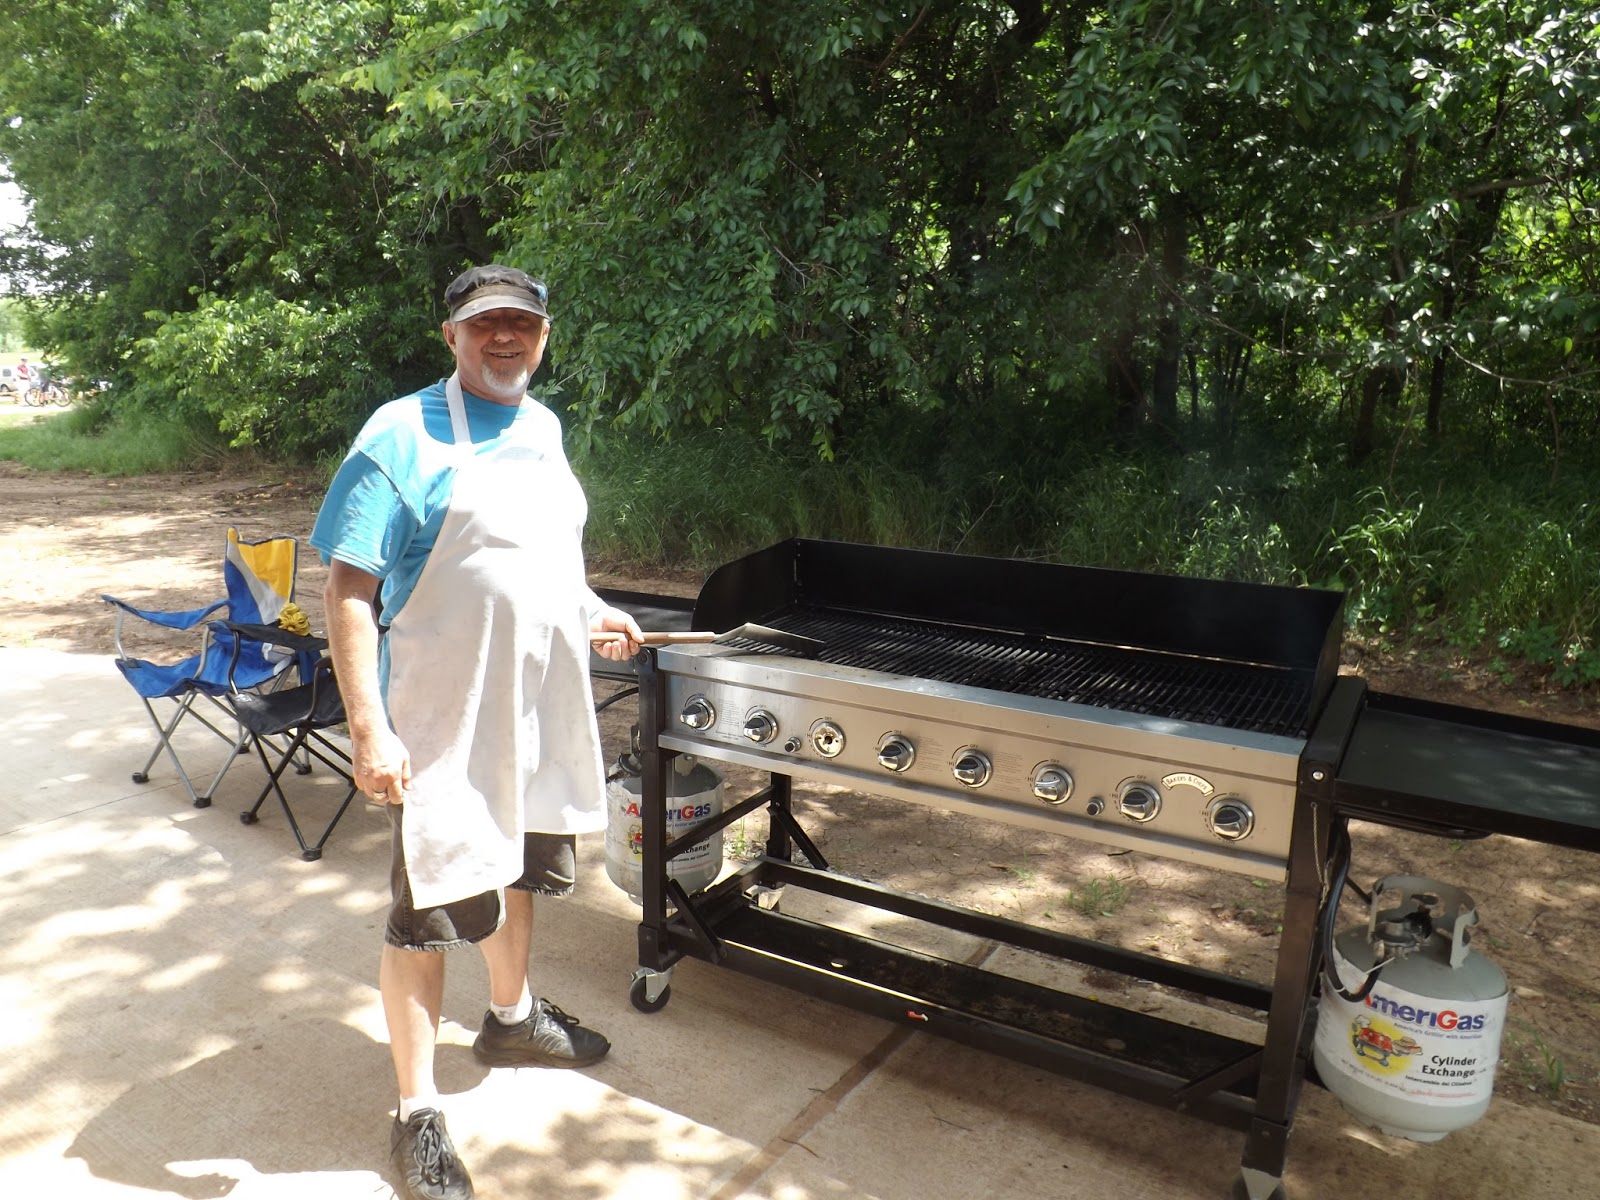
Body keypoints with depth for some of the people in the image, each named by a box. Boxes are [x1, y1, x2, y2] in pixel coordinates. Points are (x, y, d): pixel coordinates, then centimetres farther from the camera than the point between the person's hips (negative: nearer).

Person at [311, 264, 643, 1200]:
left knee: (519, 869, 24)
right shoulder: (405, 435, -14)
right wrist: (369, 729, -23)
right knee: (429, 913, 4)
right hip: (442, 724, -7)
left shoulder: (543, 428, 9)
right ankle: (418, 1115, 23)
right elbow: (350, 587, -17)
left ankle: (512, 1019, 49)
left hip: (542, 710, 7)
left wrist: (591, 611, 11)